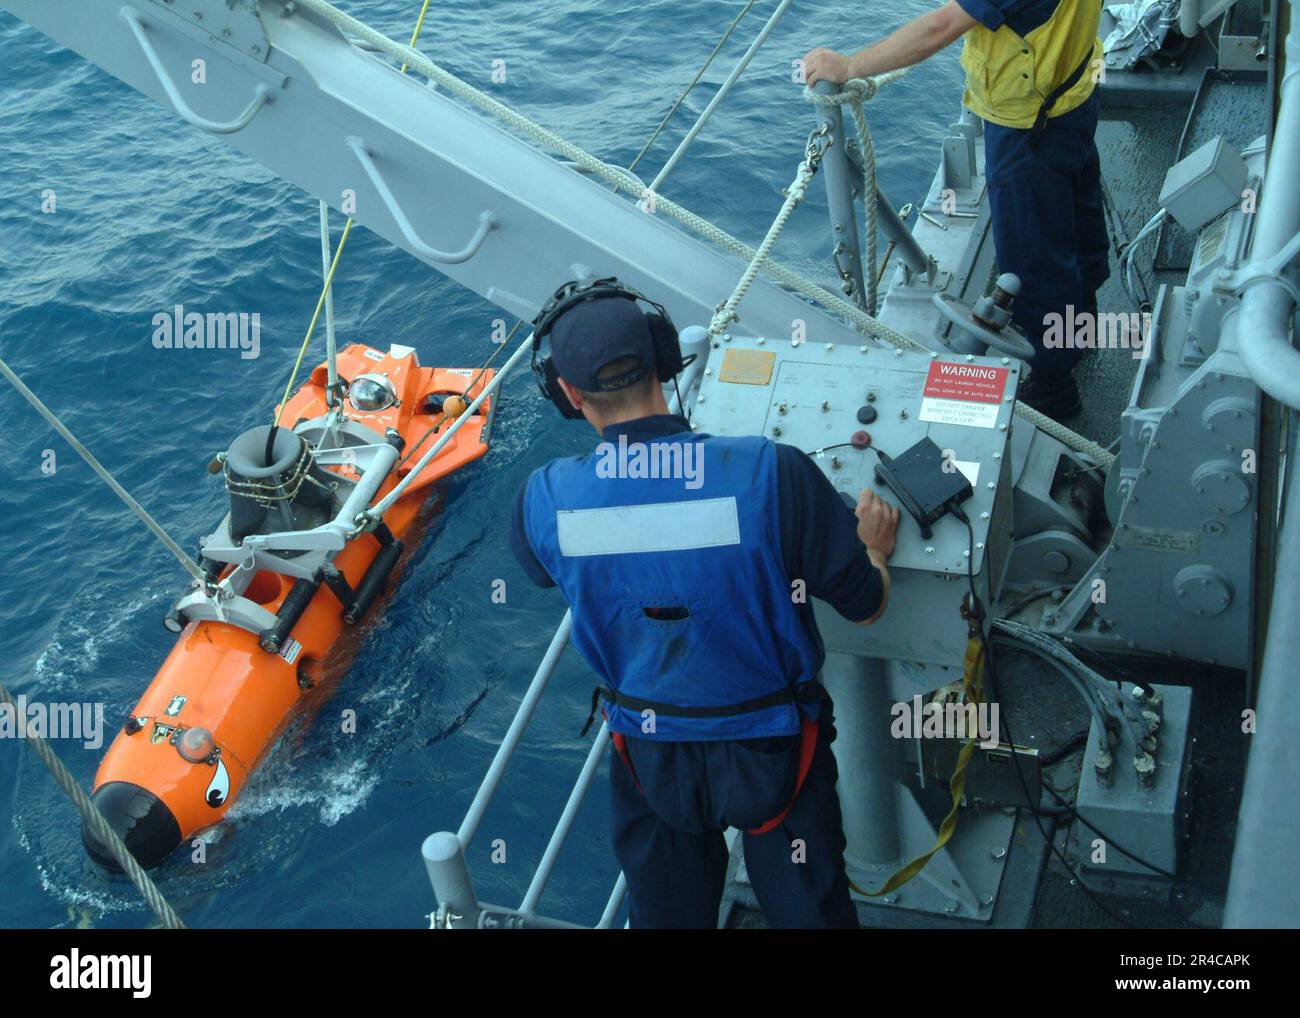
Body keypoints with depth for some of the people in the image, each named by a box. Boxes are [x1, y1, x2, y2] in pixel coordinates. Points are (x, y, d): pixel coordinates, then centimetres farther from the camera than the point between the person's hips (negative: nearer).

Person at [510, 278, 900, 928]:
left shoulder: (542, 500, -20)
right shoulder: (774, 474, -27)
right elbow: (866, 606, -13)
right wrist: (877, 545, 11)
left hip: (648, 757, 2)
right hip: (770, 749, -1)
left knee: (666, 911, 25)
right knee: (806, 908, 21)